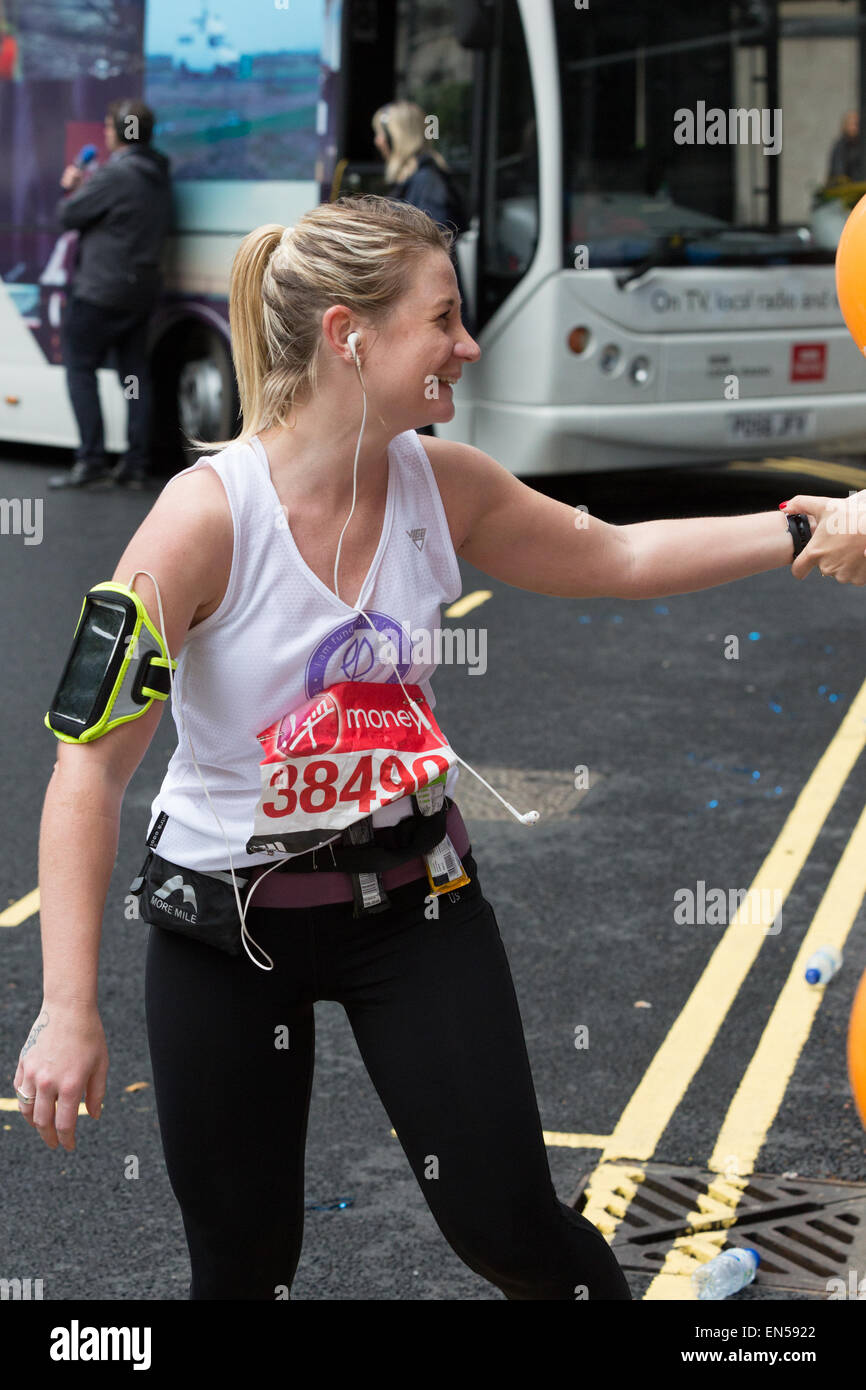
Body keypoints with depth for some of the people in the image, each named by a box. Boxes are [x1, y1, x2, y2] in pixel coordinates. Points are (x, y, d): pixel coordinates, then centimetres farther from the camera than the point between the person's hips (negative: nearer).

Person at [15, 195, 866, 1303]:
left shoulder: (442, 484, -8)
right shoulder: (209, 514, -24)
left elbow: (617, 558, 10)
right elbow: (92, 763, -23)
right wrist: (68, 1009, -26)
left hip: (410, 891, 4)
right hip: (229, 920, -3)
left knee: (508, 1224, 2)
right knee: (241, 1265, 9)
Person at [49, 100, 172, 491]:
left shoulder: (115, 175, -18)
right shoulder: (158, 175, 11)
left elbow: (69, 214, -11)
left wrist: (72, 189, 9)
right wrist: (83, 189, 16)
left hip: (101, 291, -8)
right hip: (141, 290, 8)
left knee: (80, 367, 0)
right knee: (135, 373, 8)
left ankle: (91, 461, -6)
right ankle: (135, 465, 8)